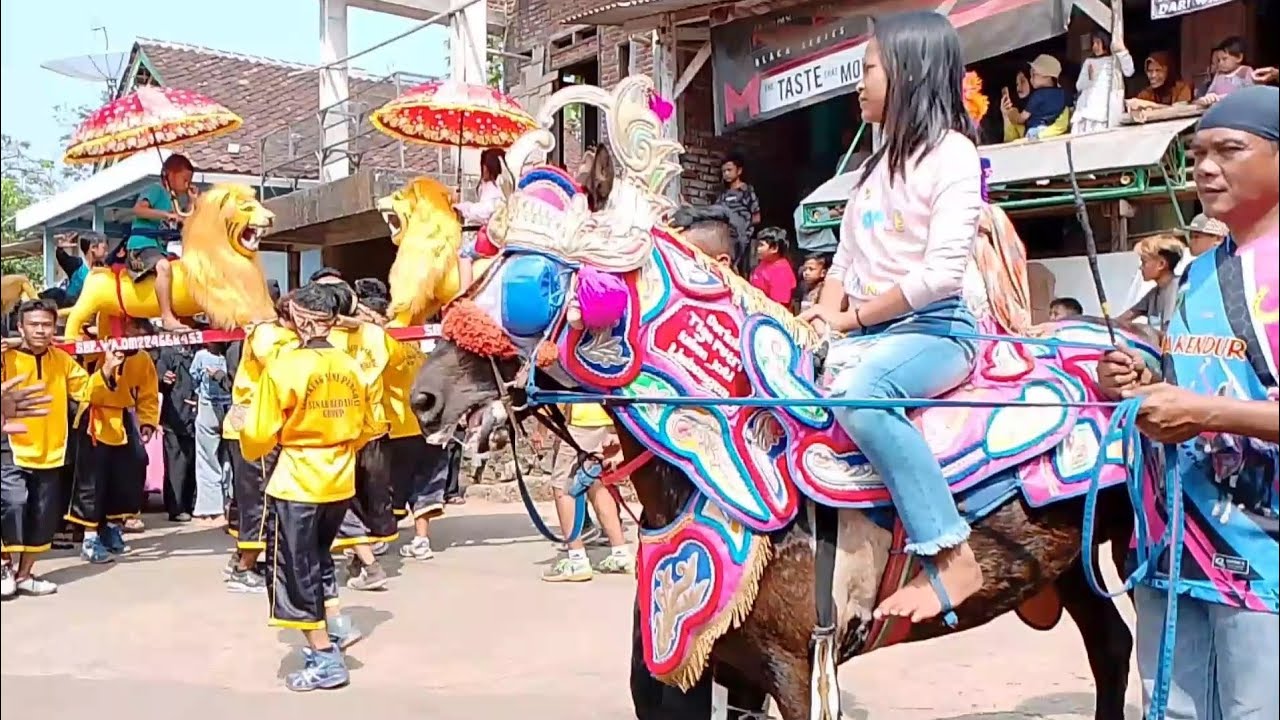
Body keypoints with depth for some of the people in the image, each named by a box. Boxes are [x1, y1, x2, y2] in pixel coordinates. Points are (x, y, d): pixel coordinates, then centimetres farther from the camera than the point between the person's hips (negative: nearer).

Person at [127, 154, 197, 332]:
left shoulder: (176, 197, 22)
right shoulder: (156, 189, -2)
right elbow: (138, 209, -20)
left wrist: (192, 202, 16)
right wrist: (167, 214, -25)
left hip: (162, 247, 10)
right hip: (143, 244, -10)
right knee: (164, 266, -36)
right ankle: (167, 318, -45)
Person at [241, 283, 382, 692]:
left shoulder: (283, 367, -16)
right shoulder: (351, 367, 0)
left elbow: (259, 436, -13)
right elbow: (368, 428, 10)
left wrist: (252, 450, 10)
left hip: (296, 486, -6)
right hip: (340, 484, 6)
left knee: (296, 572, 8)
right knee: (317, 557, 28)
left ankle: (325, 661, 12)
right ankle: (337, 626, 22)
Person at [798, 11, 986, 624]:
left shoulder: (953, 155, -6)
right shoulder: (877, 164, 19)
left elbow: (942, 272, -17)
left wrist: (853, 317, -13)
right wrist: (825, 317, -1)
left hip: (935, 328, -8)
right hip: (865, 331, 8)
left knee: (858, 392, -37)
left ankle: (952, 557, -28)